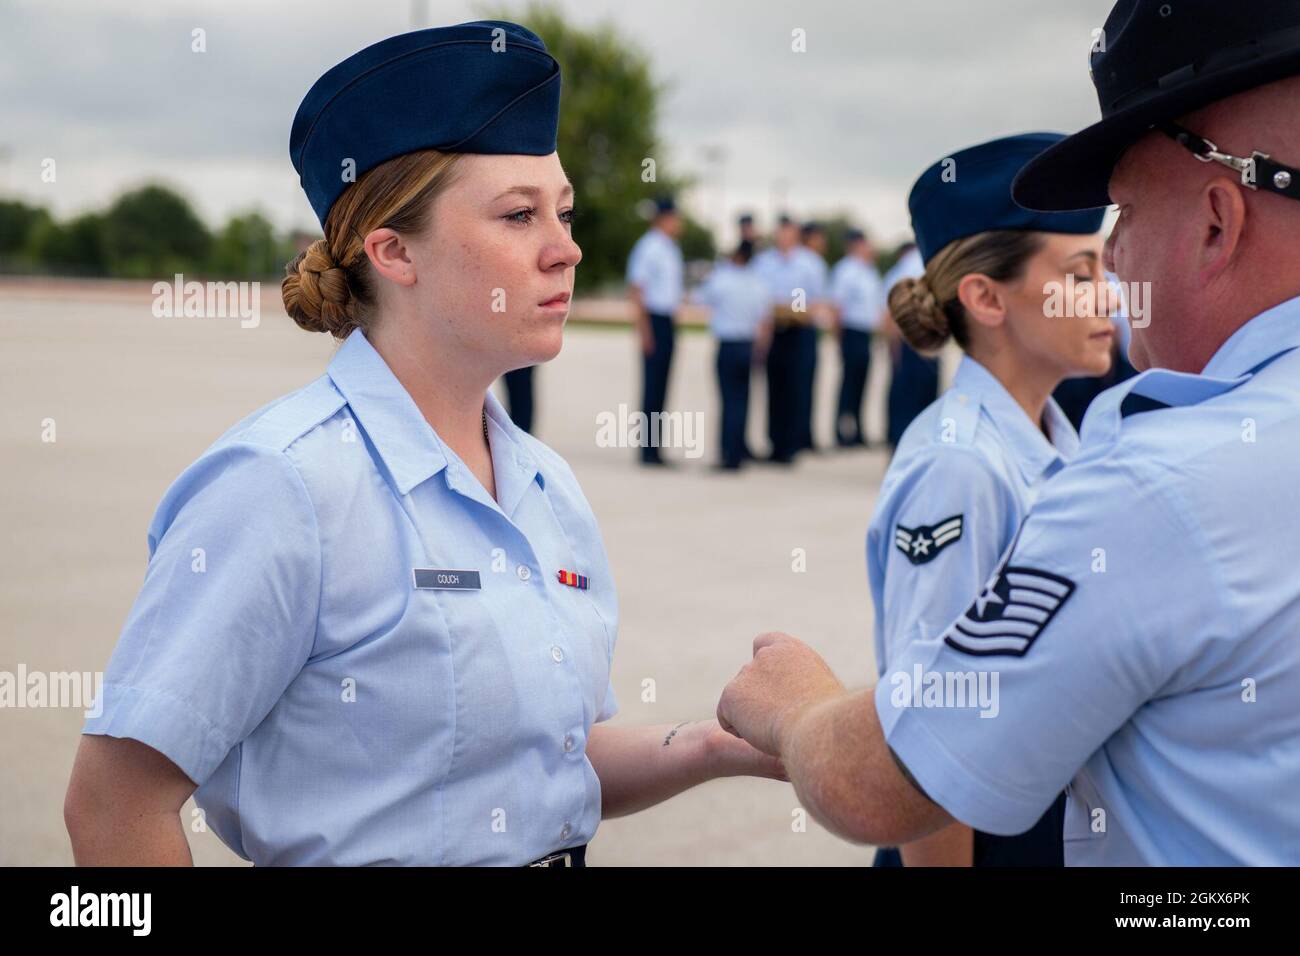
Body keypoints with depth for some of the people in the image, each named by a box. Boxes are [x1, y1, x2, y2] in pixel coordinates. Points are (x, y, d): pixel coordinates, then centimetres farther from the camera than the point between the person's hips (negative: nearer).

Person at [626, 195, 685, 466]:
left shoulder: (671, 248, 15)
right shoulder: (649, 247, -11)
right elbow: (636, 287, -13)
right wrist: (644, 329, -17)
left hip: (668, 320, 9)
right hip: (654, 319, -9)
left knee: (661, 385, 9)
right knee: (652, 385, -6)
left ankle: (653, 449, 13)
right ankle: (647, 449, -3)